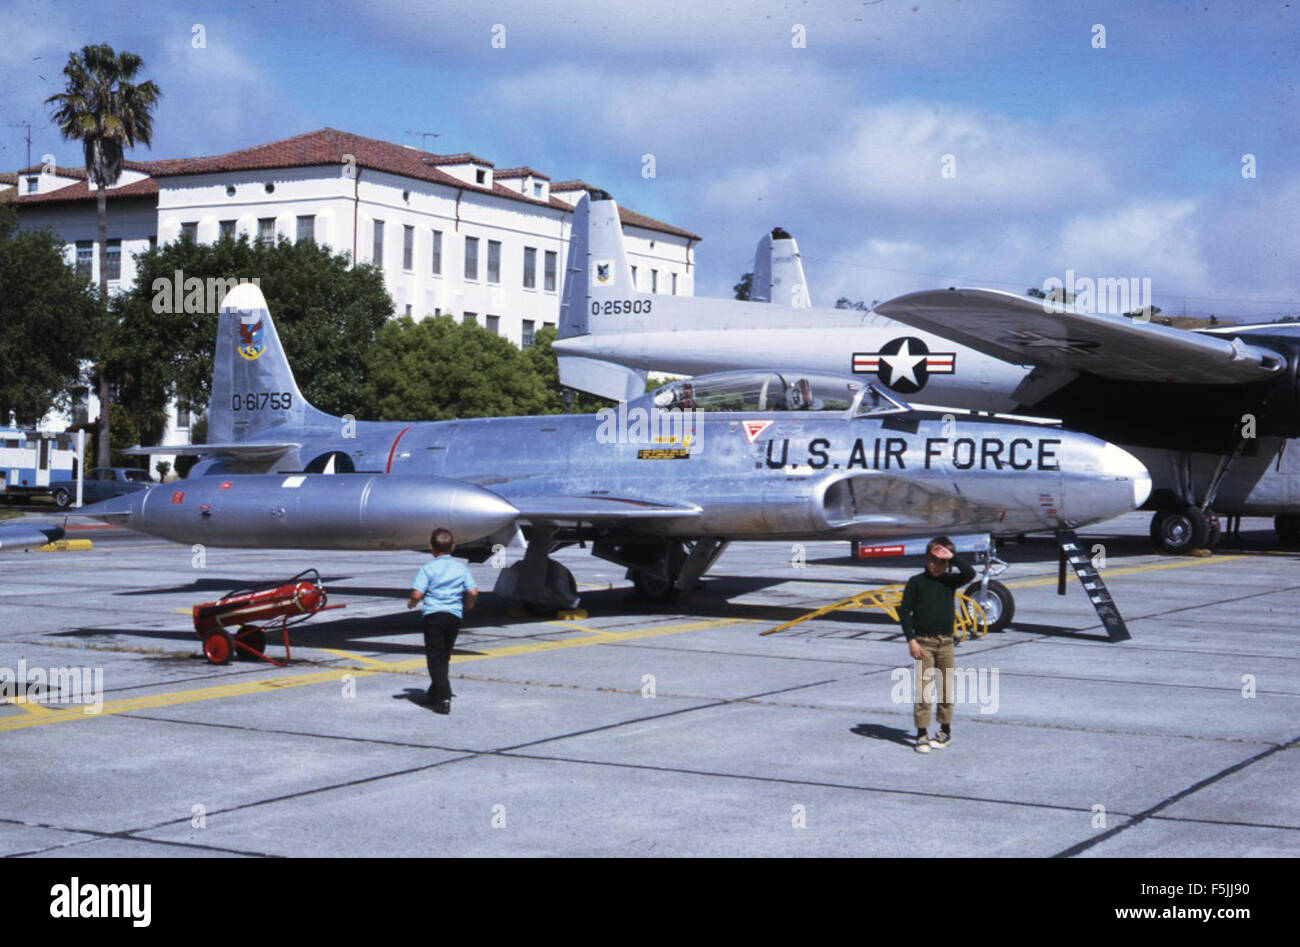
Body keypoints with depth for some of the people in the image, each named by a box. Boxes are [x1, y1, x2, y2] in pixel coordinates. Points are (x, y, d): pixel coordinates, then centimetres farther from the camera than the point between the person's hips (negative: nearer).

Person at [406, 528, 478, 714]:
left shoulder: (429, 568, -5)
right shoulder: (461, 567, 7)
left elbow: (417, 594, -13)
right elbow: (473, 592, 0)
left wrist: (411, 603, 8)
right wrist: (467, 606, 19)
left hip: (433, 615, -4)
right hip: (455, 616, 4)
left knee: (435, 658, -3)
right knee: (444, 657, 19)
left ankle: (444, 698, -17)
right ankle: (434, 693, 32)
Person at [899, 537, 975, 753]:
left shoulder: (949, 581, 7)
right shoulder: (916, 582, -1)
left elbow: (970, 574, -12)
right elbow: (904, 611, -2)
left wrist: (952, 557, -12)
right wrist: (911, 640, -9)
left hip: (945, 642, 3)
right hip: (923, 642, -3)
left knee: (946, 687, 8)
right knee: (922, 688, -5)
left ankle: (945, 731, 20)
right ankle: (922, 735, -1)